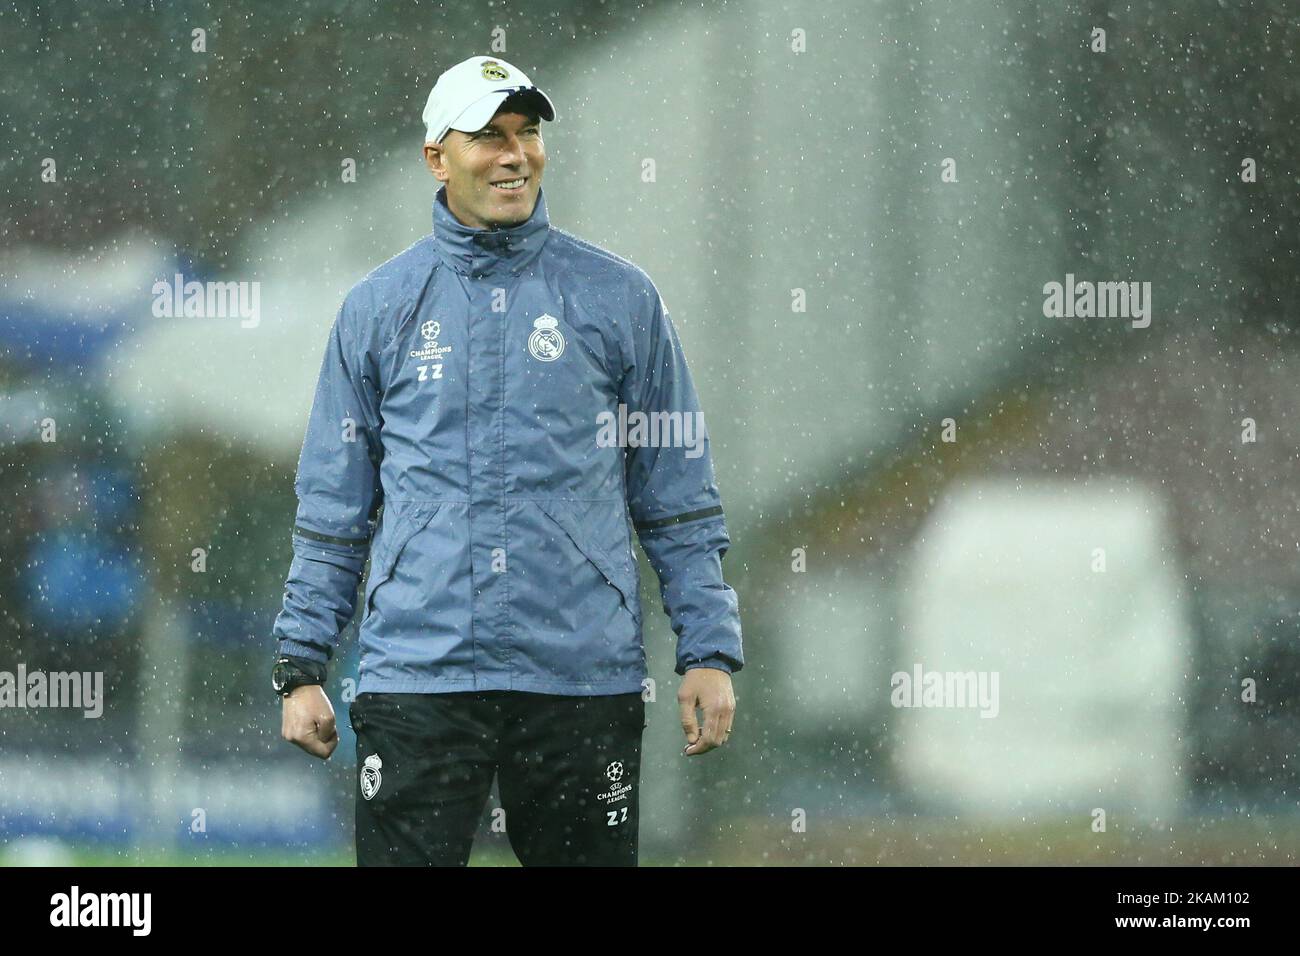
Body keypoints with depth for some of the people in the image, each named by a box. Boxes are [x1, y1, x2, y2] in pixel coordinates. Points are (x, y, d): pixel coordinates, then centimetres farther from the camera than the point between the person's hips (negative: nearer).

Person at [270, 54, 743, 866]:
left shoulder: (619, 298, 7)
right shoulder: (379, 309, 8)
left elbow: (677, 495, 8)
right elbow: (333, 508, 11)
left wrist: (710, 651, 1)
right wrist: (303, 667, 5)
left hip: (585, 677, 0)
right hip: (418, 672, 0)